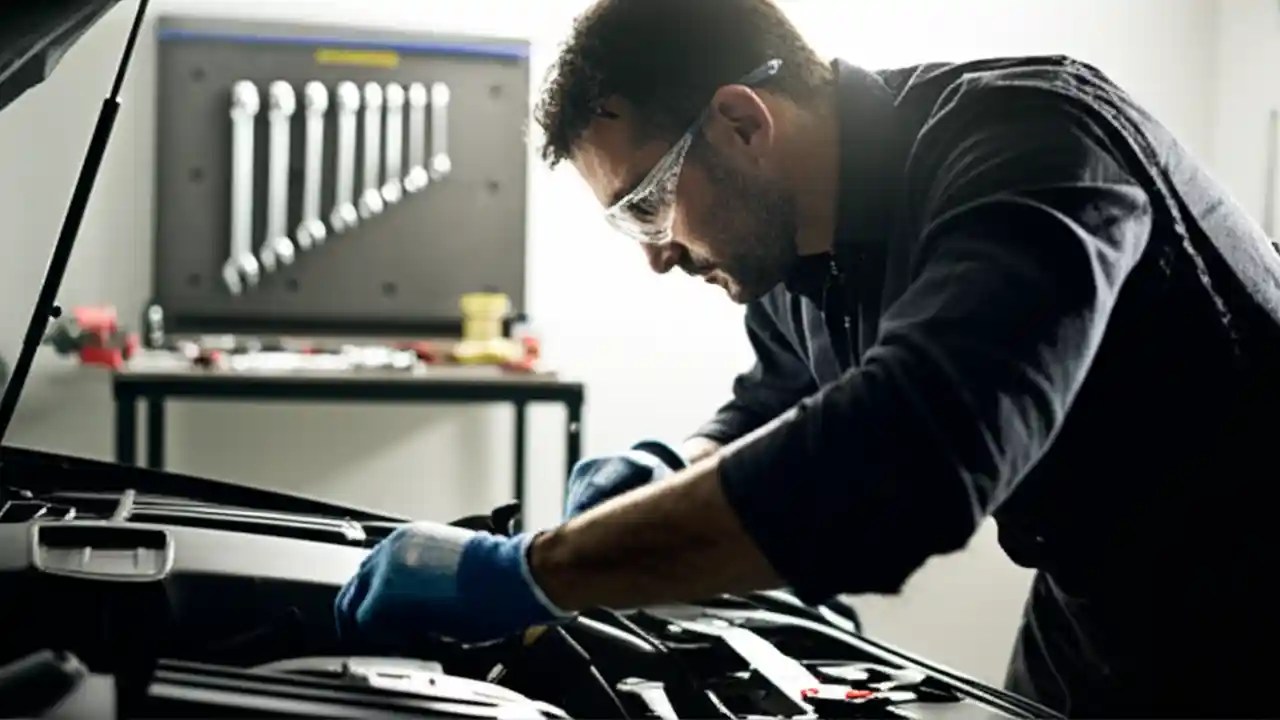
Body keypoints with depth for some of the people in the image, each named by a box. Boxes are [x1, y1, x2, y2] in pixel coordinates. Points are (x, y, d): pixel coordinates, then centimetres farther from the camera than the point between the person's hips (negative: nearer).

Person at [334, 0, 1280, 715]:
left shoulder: (1021, 148, -30)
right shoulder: (797, 250, -4)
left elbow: (908, 454, -45)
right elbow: (778, 412, 15)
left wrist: (521, 576, -40)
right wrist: (670, 473, -9)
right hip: (1089, 644, 7)